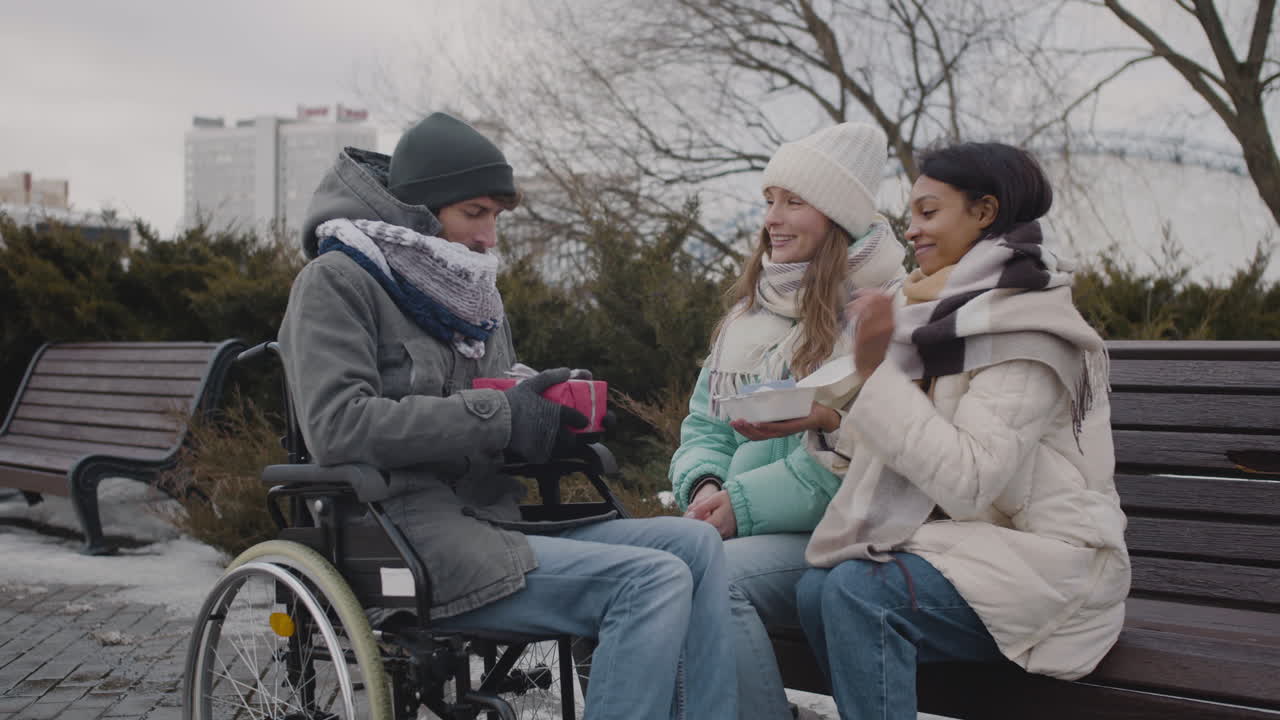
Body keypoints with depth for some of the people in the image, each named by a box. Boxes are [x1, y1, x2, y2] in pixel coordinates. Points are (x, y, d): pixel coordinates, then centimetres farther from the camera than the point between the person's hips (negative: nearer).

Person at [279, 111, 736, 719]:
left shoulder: (474, 294, 21)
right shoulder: (337, 283, -3)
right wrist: (497, 416, -18)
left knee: (694, 543, -9)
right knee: (653, 581, -22)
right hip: (408, 541, -8)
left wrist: (552, 416, 2)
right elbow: (337, 426, -18)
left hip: (493, 523, 8)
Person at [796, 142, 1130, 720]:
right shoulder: (946, 316, 11)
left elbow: (966, 482, -26)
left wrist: (875, 373, -23)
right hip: (971, 539, 8)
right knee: (817, 587, -14)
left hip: (1047, 560, -7)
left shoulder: (1026, 327, -15)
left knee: (859, 592, -26)